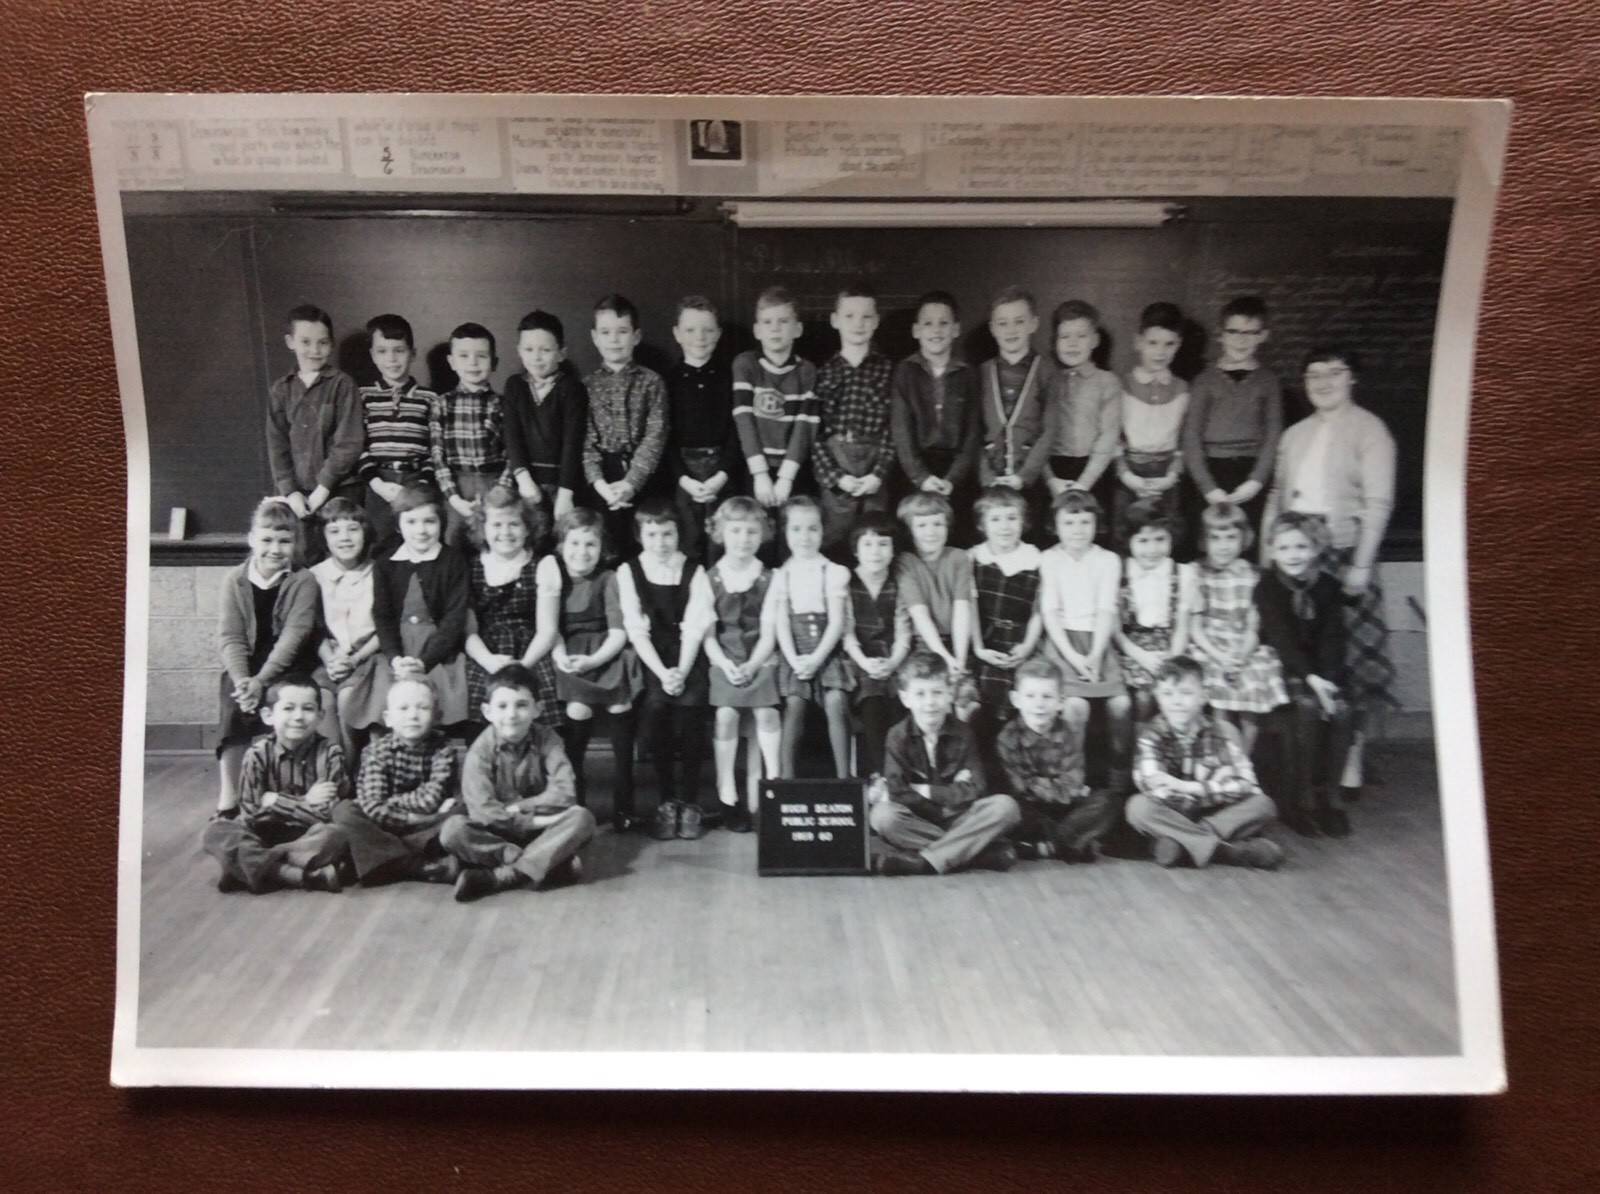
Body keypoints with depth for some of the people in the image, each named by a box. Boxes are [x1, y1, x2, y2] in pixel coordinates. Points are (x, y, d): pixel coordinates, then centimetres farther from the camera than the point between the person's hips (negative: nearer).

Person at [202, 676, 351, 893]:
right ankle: (306, 876, -34)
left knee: (334, 835, -35)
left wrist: (275, 801, -15)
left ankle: (249, 868, -24)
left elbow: (328, 815, -18)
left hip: (310, 836, -2)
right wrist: (304, 803, -19)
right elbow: (252, 815, -14)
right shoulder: (258, 754, -8)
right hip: (266, 834, 2)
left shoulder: (330, 753, -11)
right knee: (216, 830, -25)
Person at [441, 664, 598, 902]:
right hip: (496, 834, -1)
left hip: (540, 830, 1)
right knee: (452, 829, -29)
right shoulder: (480, 751, -12)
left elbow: (564, 794, -18)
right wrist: (536, 820, -22)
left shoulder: (547, 740, -8)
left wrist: (516, 808, -18)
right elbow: (483, 811, -21)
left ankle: (499, 877, -31)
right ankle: (548, 862, -30)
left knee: (582, 817, -28)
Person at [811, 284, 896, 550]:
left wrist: (879, 474, -9)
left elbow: (892, 428, 1)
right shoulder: (823, 371, 6)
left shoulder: (887, 369, 6)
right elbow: (813, 432, 1)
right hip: (833, 472, 0)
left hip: (875, 477, 0)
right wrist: (835, 476, -8)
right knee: (830, 546, 2)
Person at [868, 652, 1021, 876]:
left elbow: (976, 790, -11)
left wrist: (925, 790, -11)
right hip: (918, 821, -1)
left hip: (959, 819, 1)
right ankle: (978, 852, -31)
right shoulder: (899, 736, -6)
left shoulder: (962, 735, -2)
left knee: (1005, 805, -25)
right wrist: (951, 793, -13)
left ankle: (924, 862, -31)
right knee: (881, 815, -32)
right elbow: (897, 793, -16)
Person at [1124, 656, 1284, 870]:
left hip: (1218, 814, 1)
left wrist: (1186, 787, -24)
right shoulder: (1152, 734, -8)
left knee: (1262, 804, -22)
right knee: (1138, 806, -31)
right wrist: (1211, 792, -26)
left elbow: (1244, 784, -17)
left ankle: (1178, 843, -26)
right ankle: (1230, 851, -33)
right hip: (1173, 815, -1)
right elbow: (1156, 790, -22)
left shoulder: (1223, 732, -5)